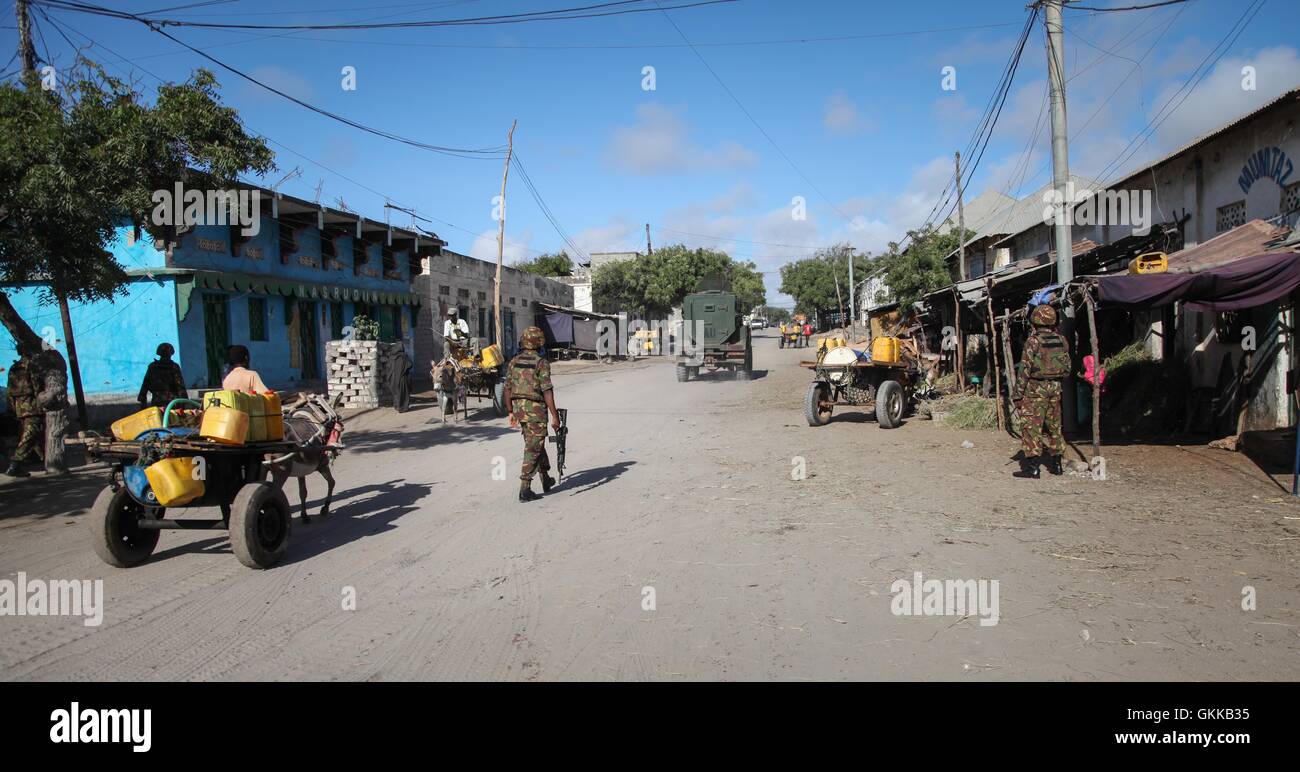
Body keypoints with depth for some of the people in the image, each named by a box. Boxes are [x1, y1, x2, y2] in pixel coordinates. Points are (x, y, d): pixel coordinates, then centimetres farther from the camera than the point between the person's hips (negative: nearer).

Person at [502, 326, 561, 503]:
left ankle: (546, 480, 33)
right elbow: (547, 391, -17)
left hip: (519, 408, 6)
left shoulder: (514, 361, 7)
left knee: (536, 444, 21)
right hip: (536, 409, -6)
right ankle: (524, 489, -4)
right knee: (533, 448, -1)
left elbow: (508, 388, 10)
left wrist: (511, 412, 18)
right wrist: (554, 416, -15)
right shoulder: (541, 363, -11)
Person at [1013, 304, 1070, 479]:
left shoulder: (1033, 342, -12)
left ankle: (1032, 466, -8)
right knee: (1054, 425, 16)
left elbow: (1024, 370, -13)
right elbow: (1067, 367, 13)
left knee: (1031, 426, -4)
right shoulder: (1062, 340, 6)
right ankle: (1056, 464, 23)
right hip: (1055, 387, 6)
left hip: (1036, 388, -6)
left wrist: (1018, 394, -10)